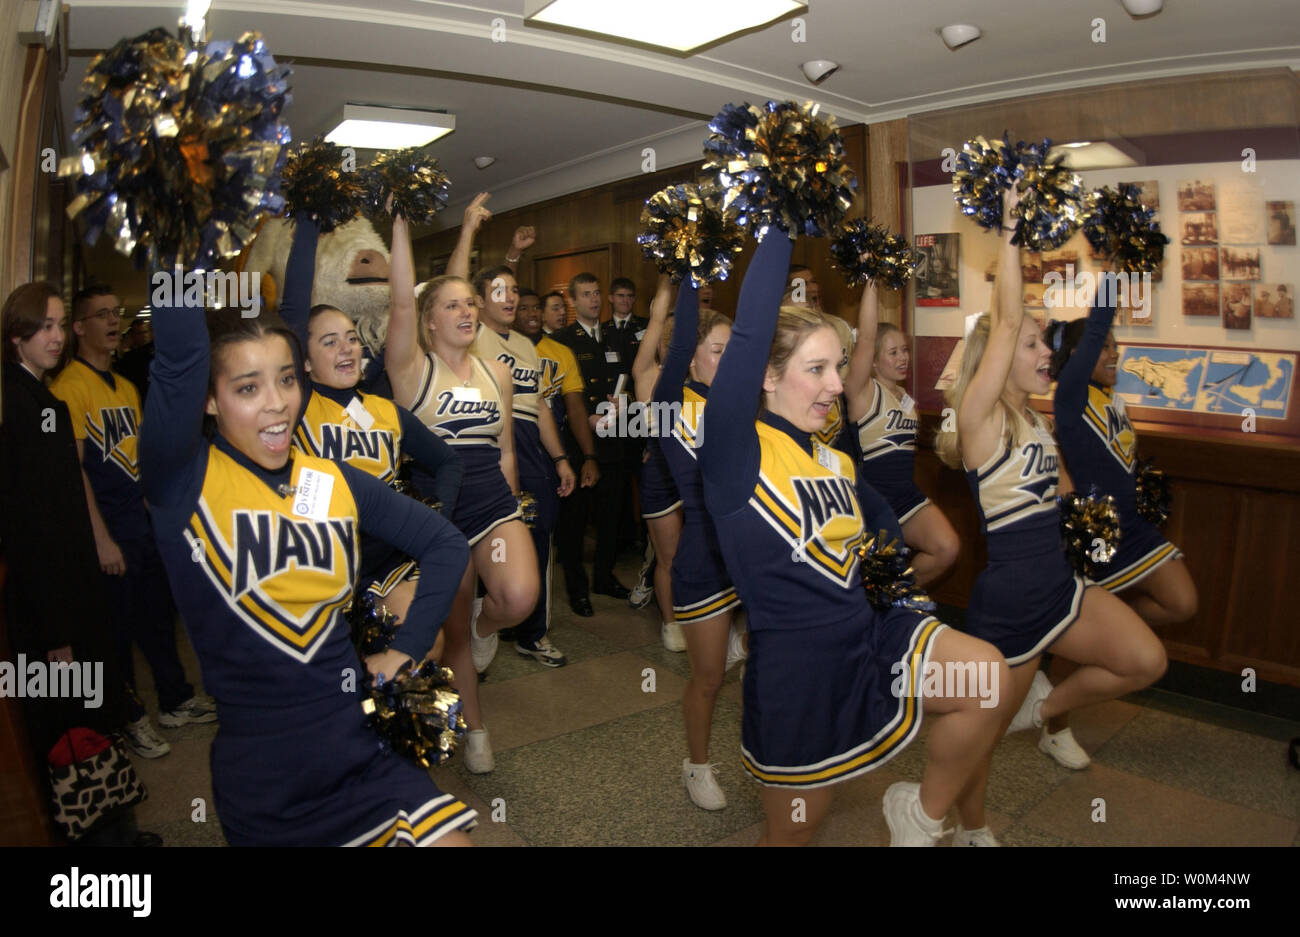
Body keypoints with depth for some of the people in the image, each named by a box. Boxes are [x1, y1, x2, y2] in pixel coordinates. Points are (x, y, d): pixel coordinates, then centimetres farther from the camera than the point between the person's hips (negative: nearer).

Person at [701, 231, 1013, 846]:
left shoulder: (836, 461, 9)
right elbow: (749, 330, -28)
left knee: (991, 677, -15)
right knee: (793, 829, 10)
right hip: (796, 668, -6)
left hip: (867, 637, 6)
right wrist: (786, 226, -21)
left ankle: (923, 812, 8)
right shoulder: (737, 452, -16)